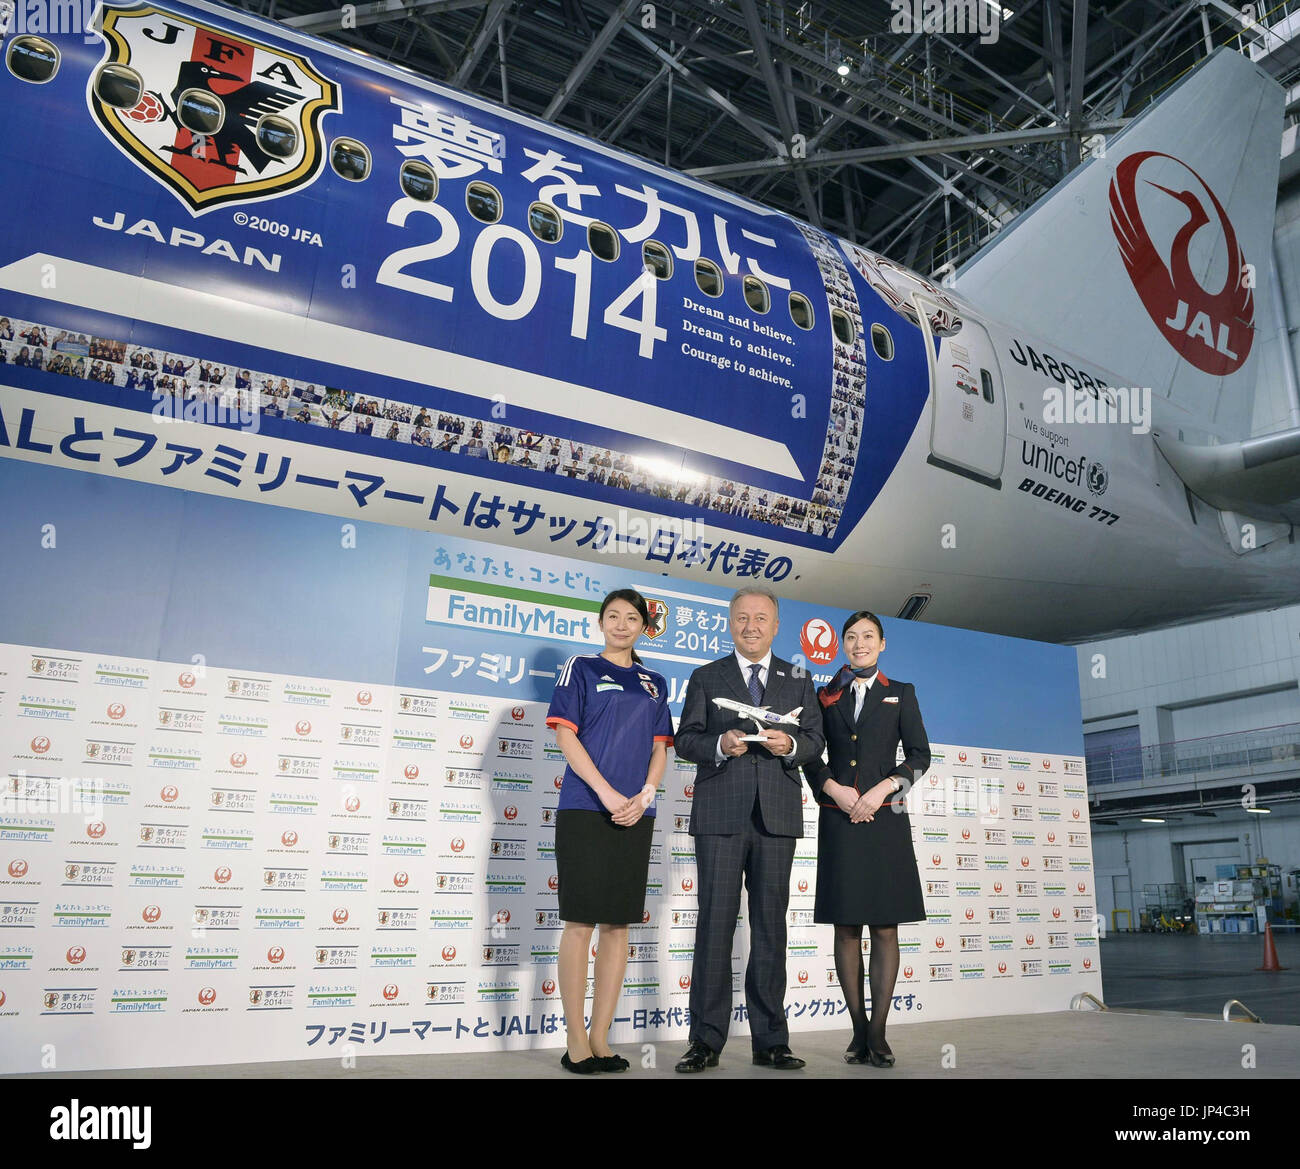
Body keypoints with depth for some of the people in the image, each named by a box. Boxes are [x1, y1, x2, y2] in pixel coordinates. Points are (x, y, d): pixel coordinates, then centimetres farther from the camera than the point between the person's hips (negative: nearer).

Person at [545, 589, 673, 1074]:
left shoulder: (654, 684, 17)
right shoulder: (580, 669, 5)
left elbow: (660, 747, 13)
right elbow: (565, 735, -4)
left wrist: (644, 796, -6)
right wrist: (607, 793, -13)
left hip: (635, 816, 4)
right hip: (584, 811, -4)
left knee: (618, 925, 5)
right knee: (580, 923, -3)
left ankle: (600, 1039, 13)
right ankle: (576, 1042, 6)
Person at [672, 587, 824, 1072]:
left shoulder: (798, 680, 15)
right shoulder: (706, 678, 10)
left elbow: (815, 740, 9)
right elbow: (684, 740, 3)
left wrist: (791, 744, -13)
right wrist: (718, 745, -16)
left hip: (777, 815, 2)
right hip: (719, 817, -1)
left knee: (771, 926, 7)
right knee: (715, 923, -1)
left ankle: (770, 1040, 16)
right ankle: (706, 1040, 8)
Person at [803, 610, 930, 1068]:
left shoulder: (900, 694, 10)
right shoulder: (826, 696, 12)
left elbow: (920, 755, 4)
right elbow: (810, 757, 9)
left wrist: (883, 789, -10)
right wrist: (834, 788, -8)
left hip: (885, 819, -1)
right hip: (839, 821, 1)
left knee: (885, 927, -2)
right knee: (846, 927, 2)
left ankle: (878, 1034, 4)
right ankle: (860, 1031, 10)